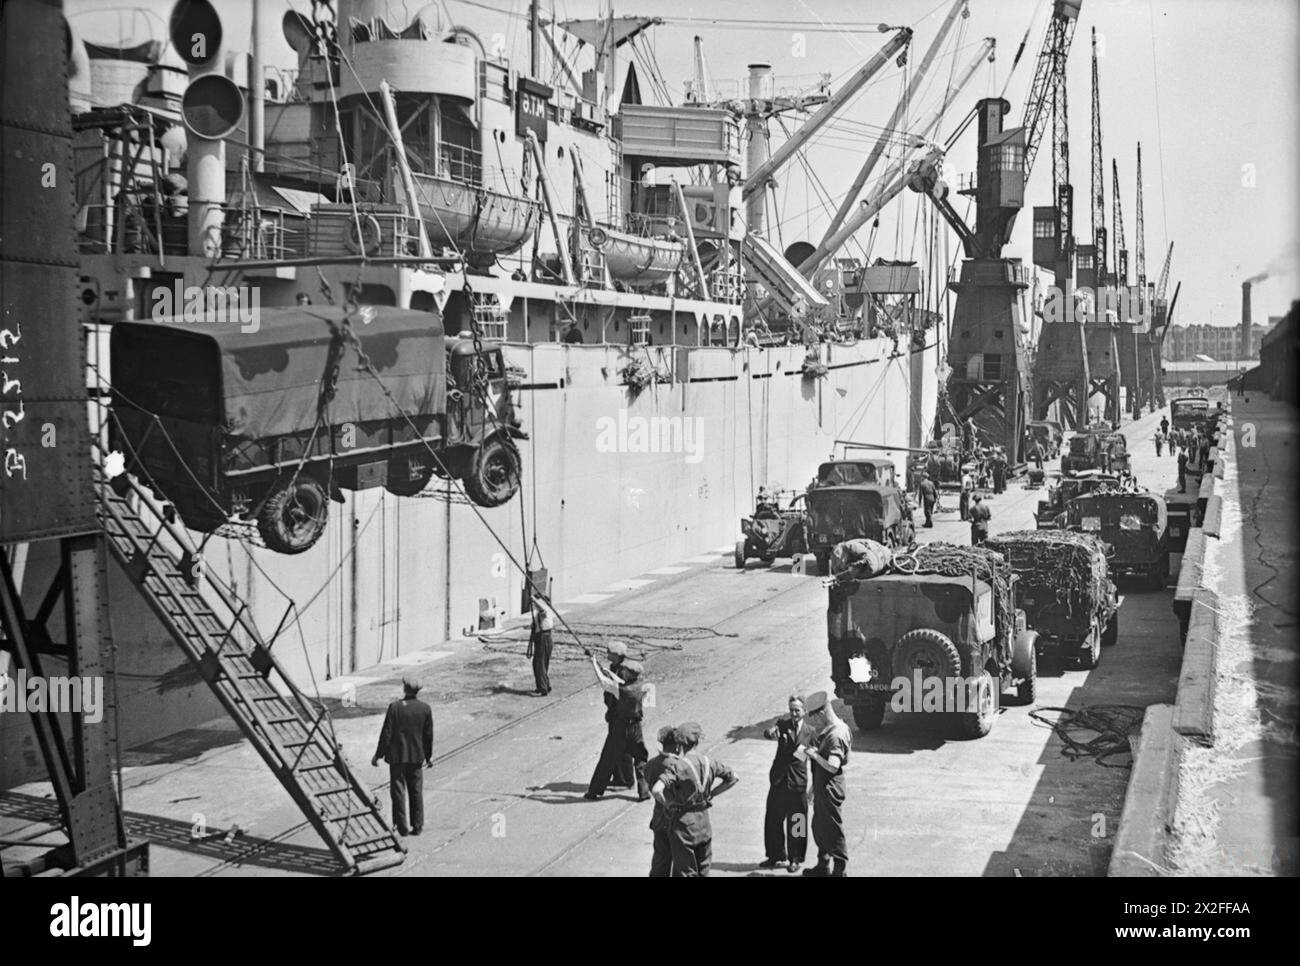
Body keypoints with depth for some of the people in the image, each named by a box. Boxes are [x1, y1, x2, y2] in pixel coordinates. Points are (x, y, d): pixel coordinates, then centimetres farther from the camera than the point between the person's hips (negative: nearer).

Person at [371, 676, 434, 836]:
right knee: (416, 791, 12)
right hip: (416, 756, 3)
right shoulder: (425, 709, -3)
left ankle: (401, 827, 8)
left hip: (397, 756, -3)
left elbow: (386, 734, -10)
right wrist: (428, 756, 16)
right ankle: (417, 826, 16)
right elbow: (429, 735, 3)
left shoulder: (395, 707, -12)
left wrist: (378, 755, -1)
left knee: (398, 792, 6)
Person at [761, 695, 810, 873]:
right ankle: (776, 856, 27)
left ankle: (796, 859, 21)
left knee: (796, 823, 5)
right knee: (772, 821, 10)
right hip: (778, 781, 2)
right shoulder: (783, 724, 2)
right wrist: (773, 733, -39)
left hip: (798, 784, -2)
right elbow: (768, 732, -17)